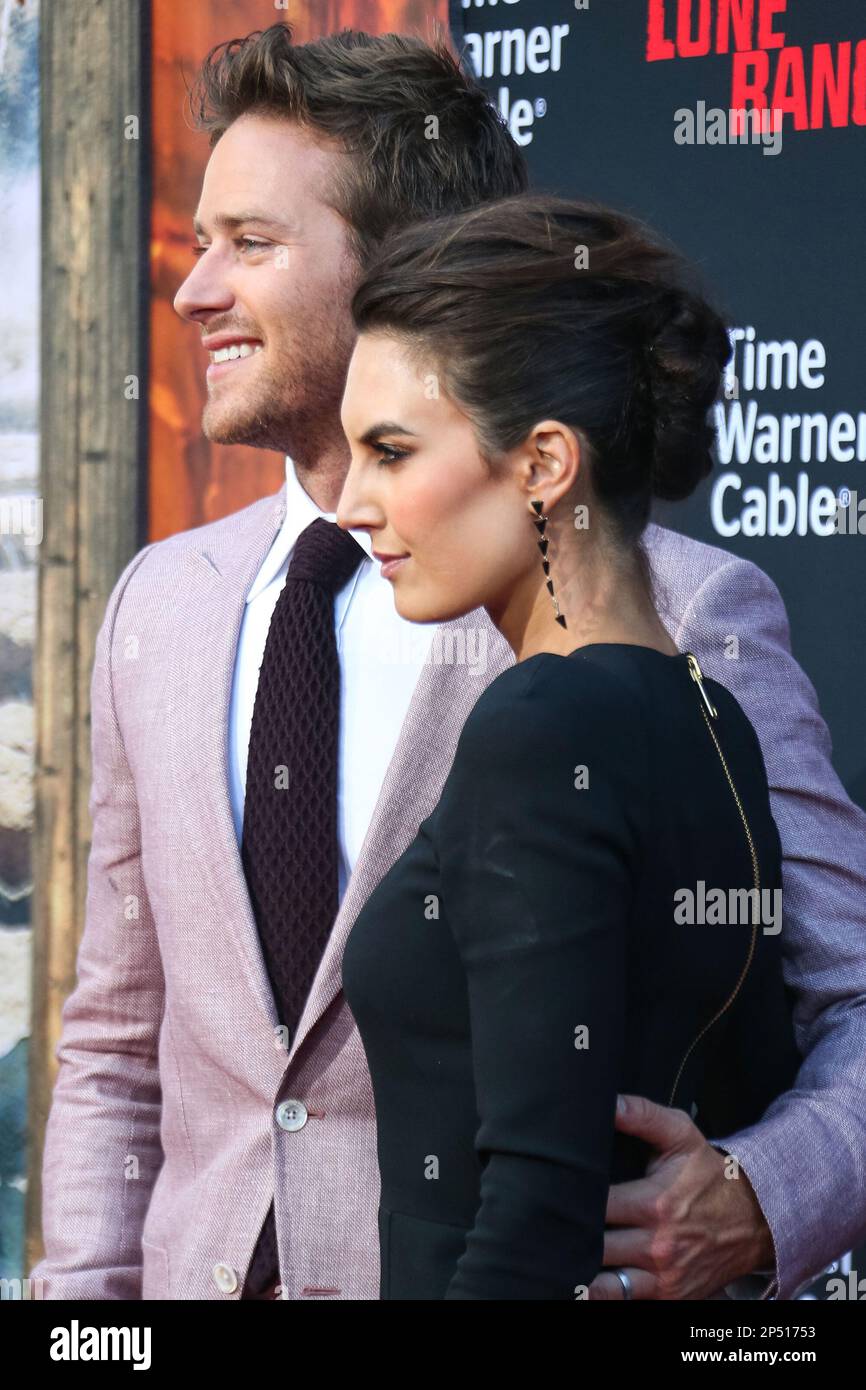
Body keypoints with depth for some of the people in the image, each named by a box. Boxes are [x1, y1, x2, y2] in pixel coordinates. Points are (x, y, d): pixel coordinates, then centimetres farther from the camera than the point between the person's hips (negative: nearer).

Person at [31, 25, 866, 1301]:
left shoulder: (678, 616, -10)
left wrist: (763, 1200, -25)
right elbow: (115, 1050, 14)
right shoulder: (160, 604, 9)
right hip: (199, 1271, 5)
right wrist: (83, 1299, 3)